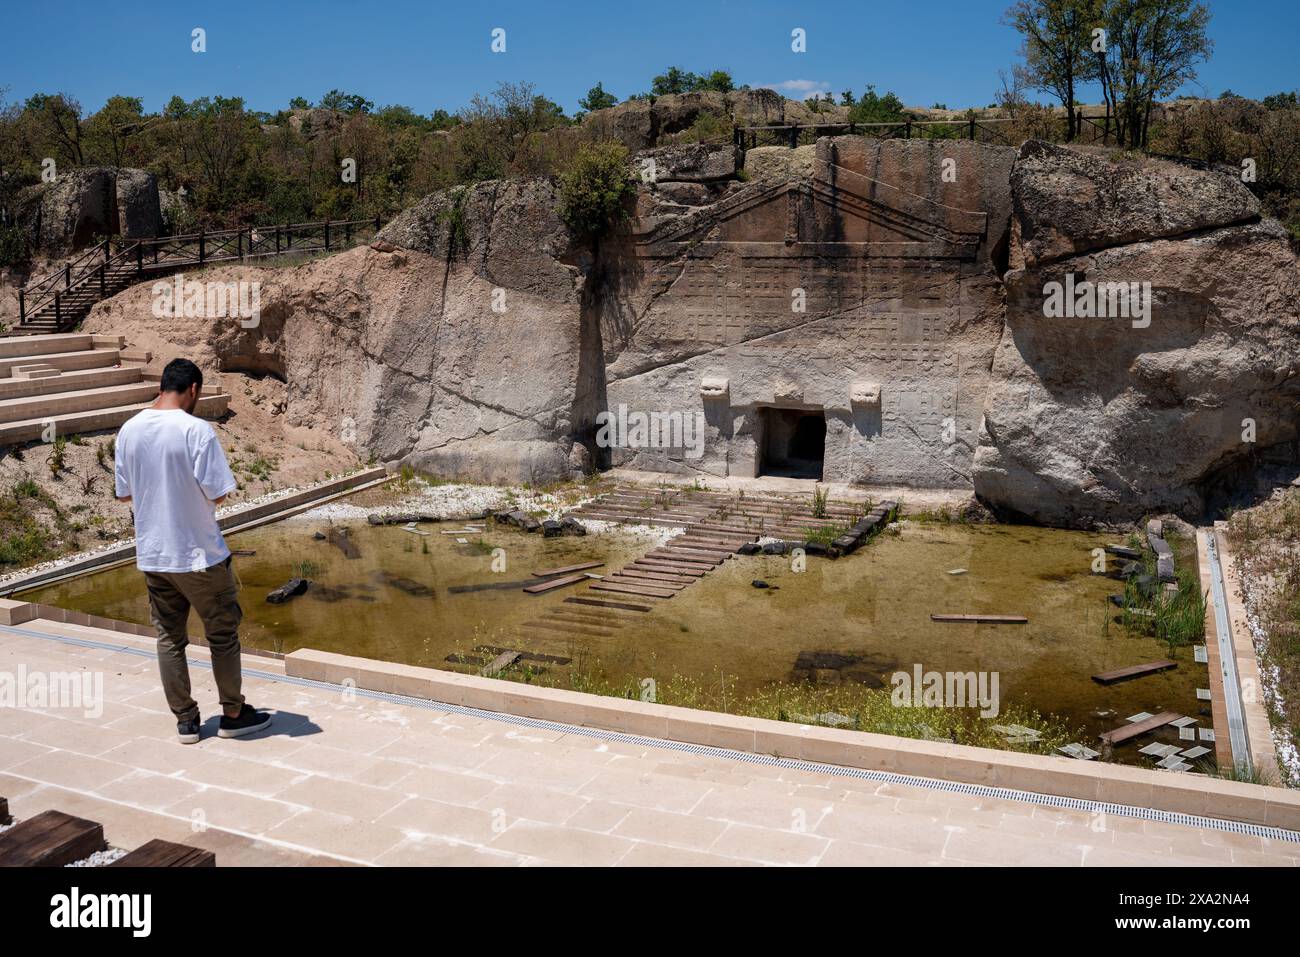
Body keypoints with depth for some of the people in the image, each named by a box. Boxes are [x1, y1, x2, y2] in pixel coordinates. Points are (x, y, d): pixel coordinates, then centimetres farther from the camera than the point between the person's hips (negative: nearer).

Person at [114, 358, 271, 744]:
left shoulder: (129, 430, 1)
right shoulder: (197, 430, -18)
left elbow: (124, 494, 8)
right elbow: (218, 493, -17)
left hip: (151, 555, 5)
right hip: (199, 554, -5)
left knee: (169, 637, 14)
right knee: (223, 633, 10)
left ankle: (185, 720, 20)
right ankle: (233, 715, 20)